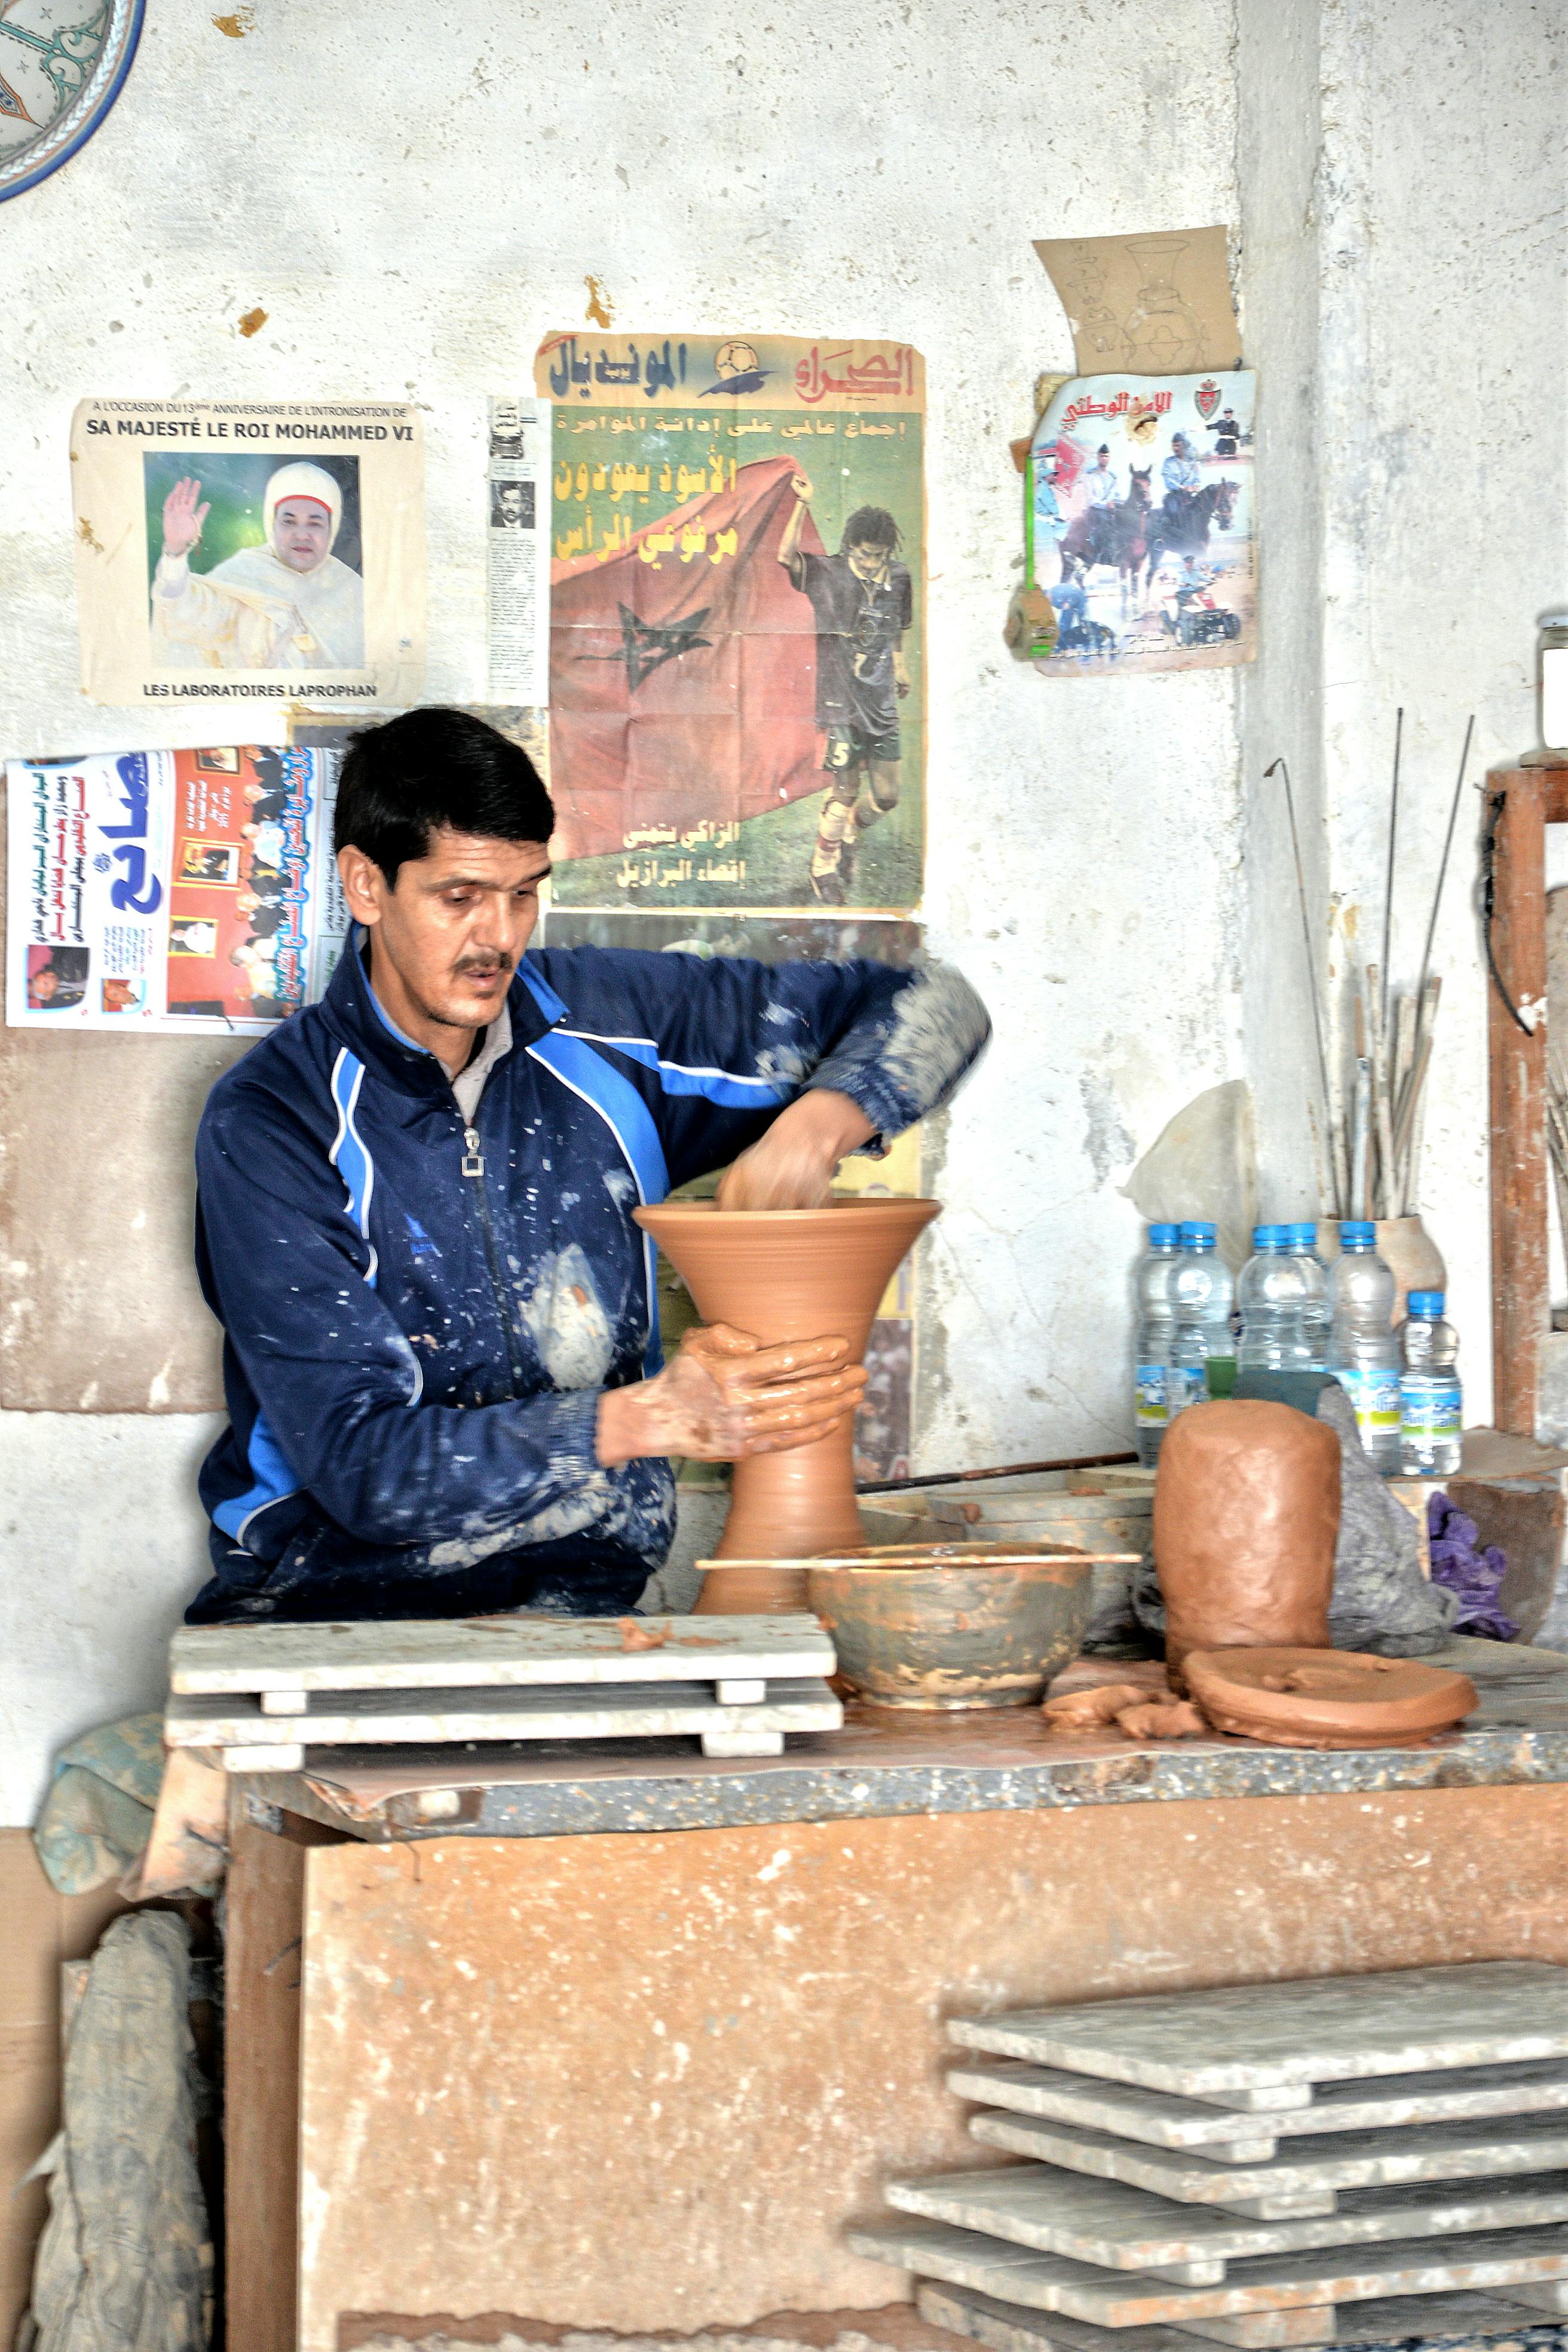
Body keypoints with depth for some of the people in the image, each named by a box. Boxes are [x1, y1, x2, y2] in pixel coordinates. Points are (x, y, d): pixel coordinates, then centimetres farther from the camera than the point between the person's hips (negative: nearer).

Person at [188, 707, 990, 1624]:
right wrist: (658, 1418, -30)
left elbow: (931, 1008, 10)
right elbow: (360, 1461, -20)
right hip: (324, 1601, -4)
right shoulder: (269, 1123, -11)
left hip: (577, 1593, 5)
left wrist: (815, 1126, -13)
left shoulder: (601, 1020, 2)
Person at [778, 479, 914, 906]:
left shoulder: (897, 578, 7)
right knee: (844, 793, -5)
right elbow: (787, 556, -24)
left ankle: (849, 841, 36)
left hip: (883, 705, 5)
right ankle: (824, 869, 15)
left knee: (886, 797, 7)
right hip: (841, 704, -5)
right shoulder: (827, 575, -7)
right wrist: (801, 505, -29)